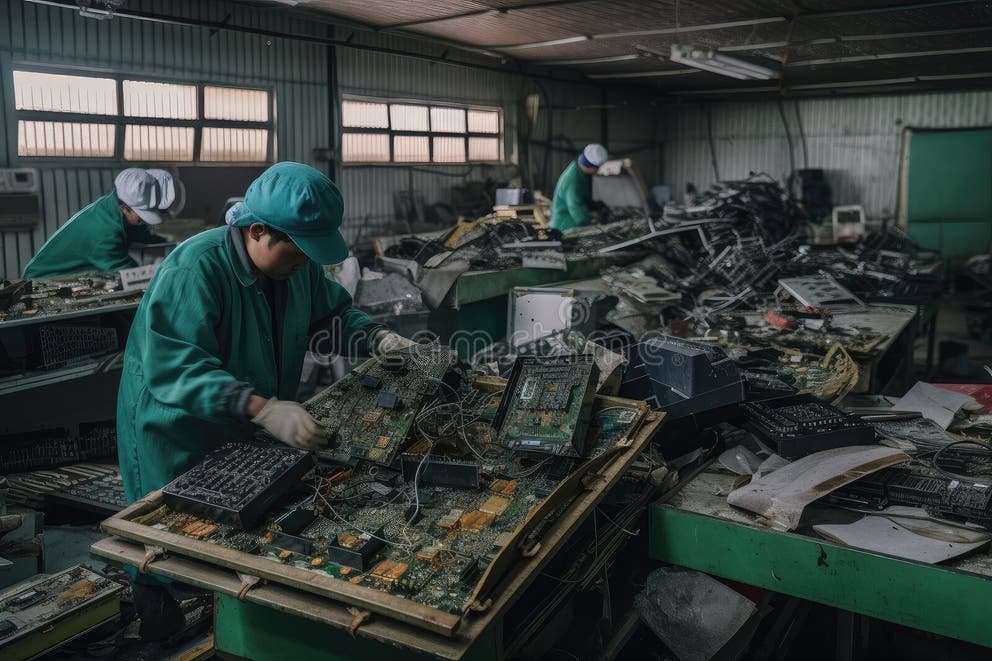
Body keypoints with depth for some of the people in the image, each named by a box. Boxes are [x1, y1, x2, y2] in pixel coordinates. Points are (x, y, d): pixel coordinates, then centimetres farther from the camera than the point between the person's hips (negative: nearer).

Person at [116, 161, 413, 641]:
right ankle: (162, 639, 36)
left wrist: (383, 341, -9)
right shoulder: (193, 272, -31)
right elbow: (177, 371, -39)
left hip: (248, 437, 7)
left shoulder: (297, 264, -6)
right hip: (180, 444, -6)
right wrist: (264, 409, -49)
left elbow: (335, 313, 9)